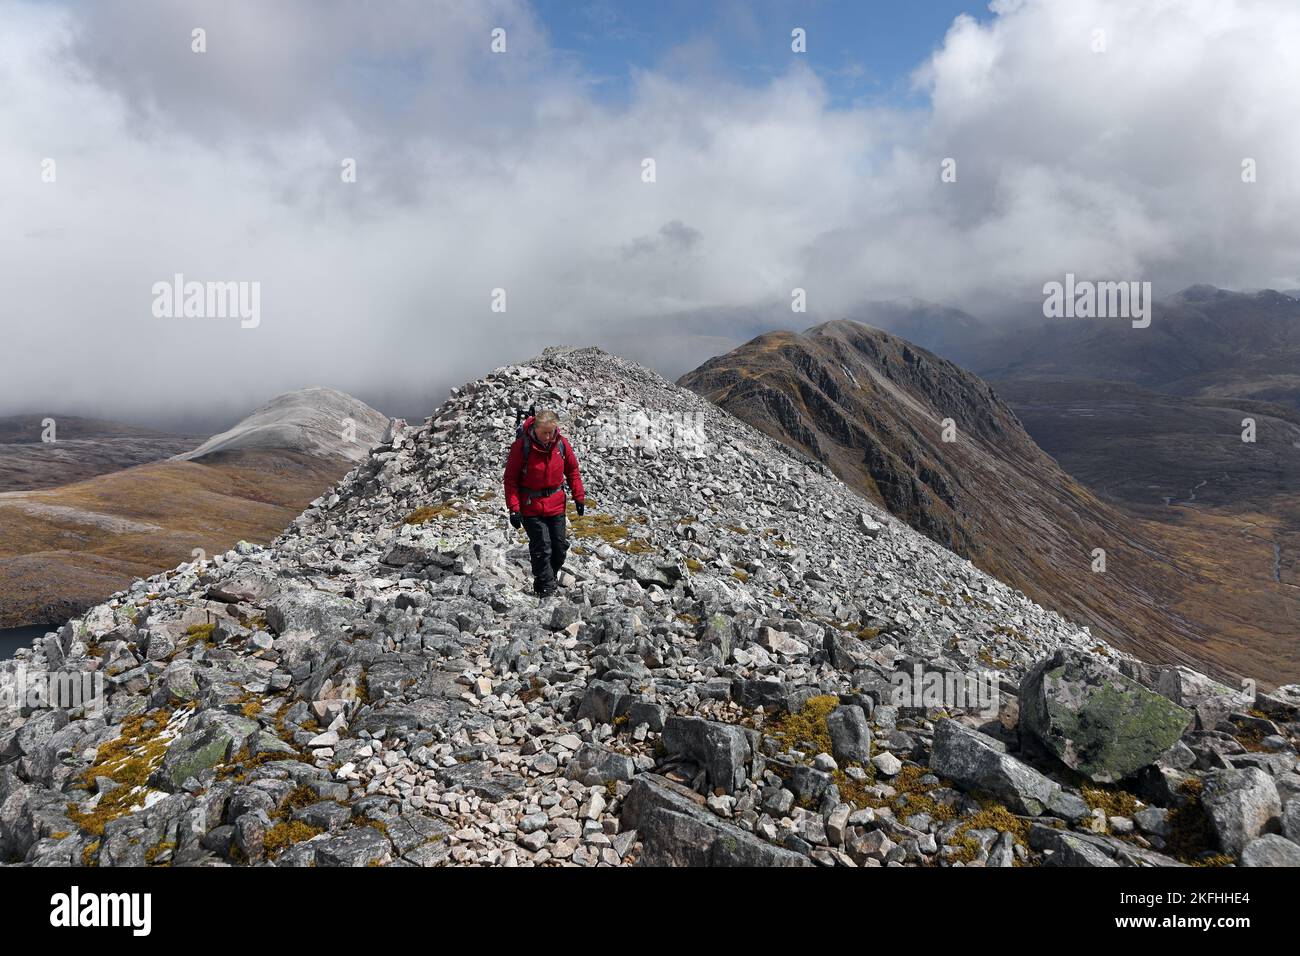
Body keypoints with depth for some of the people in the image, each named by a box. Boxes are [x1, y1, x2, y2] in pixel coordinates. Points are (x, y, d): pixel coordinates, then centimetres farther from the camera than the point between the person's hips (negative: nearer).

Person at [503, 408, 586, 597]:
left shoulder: (561, 443, -6)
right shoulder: (521, 446, -17)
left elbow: (572, 470, 9)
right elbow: (511, 478, -11)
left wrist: (579, 496, 5)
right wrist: (513, 508, -15)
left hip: (556, 505, 4)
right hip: (531, 508, -4)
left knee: (560, 546, 12)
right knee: (542, 549, -7)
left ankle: (551, 576, 36)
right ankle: (545, 591, 3)